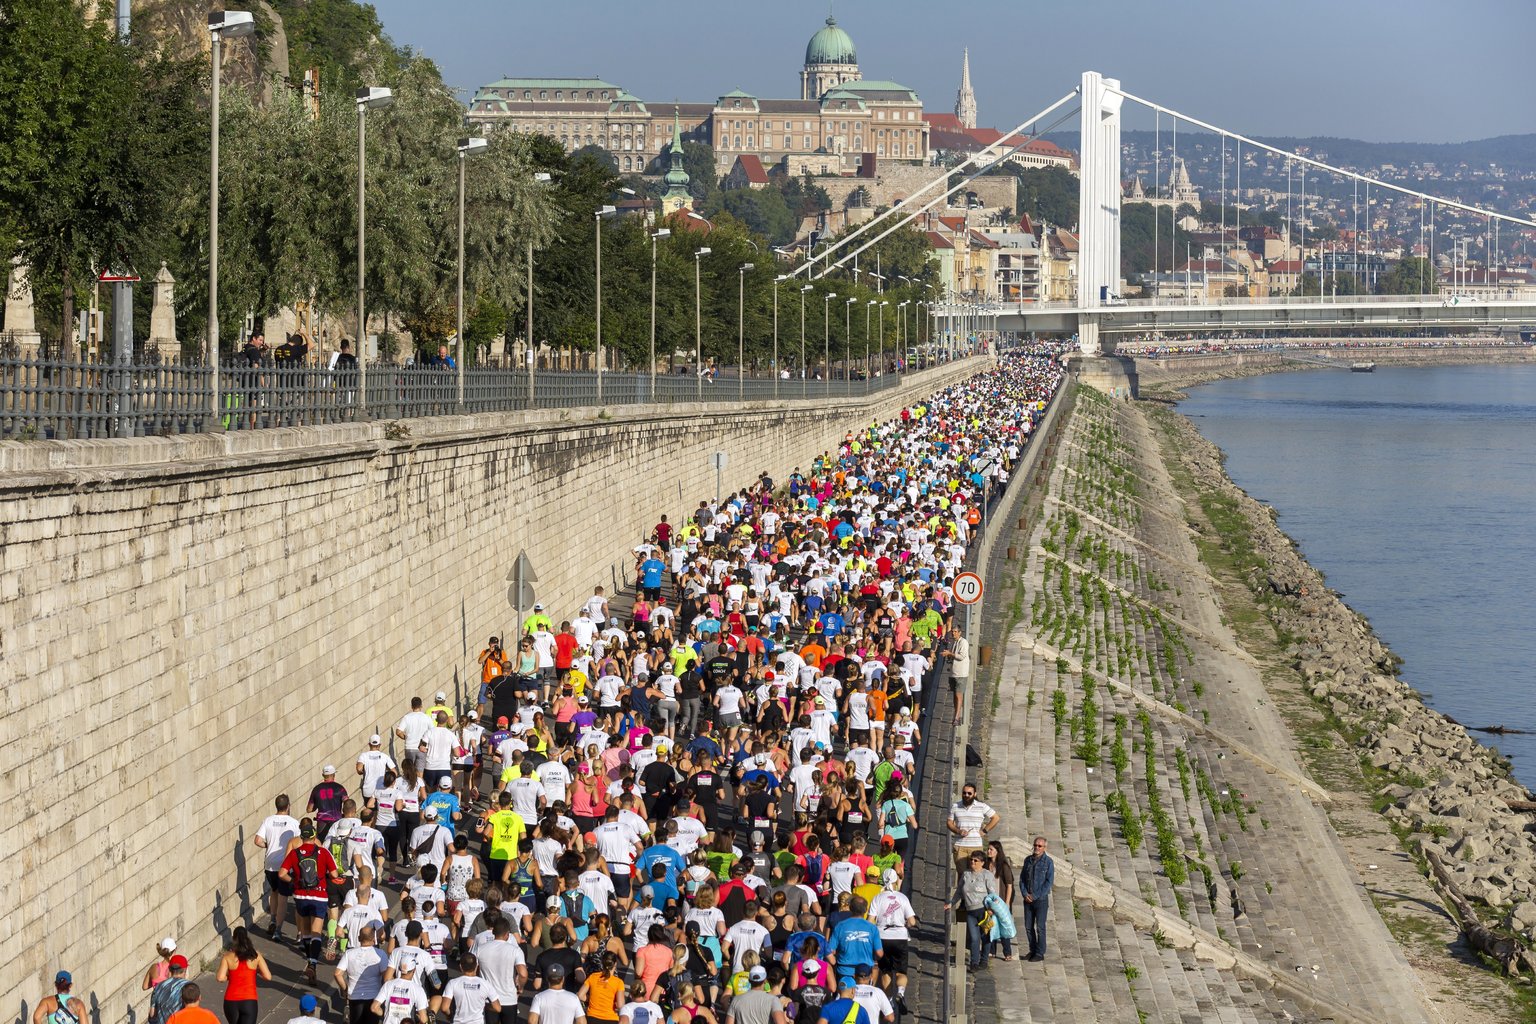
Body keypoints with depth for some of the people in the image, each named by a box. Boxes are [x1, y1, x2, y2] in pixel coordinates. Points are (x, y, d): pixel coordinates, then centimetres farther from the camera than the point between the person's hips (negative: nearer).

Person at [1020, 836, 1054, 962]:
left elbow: (1049, 882, -10)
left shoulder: (1048, 862, -6)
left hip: (1041, 899, -5)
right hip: (1028, 899, 5)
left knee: (1040, 927, -3)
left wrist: (1035, 896, -13)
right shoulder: (1028, 860, 9)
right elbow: (1022, 878, 12)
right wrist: (1025, 893, -4)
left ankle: (1040, 953, 3)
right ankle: (1032, 950, 19)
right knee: (1028, 926, 8)